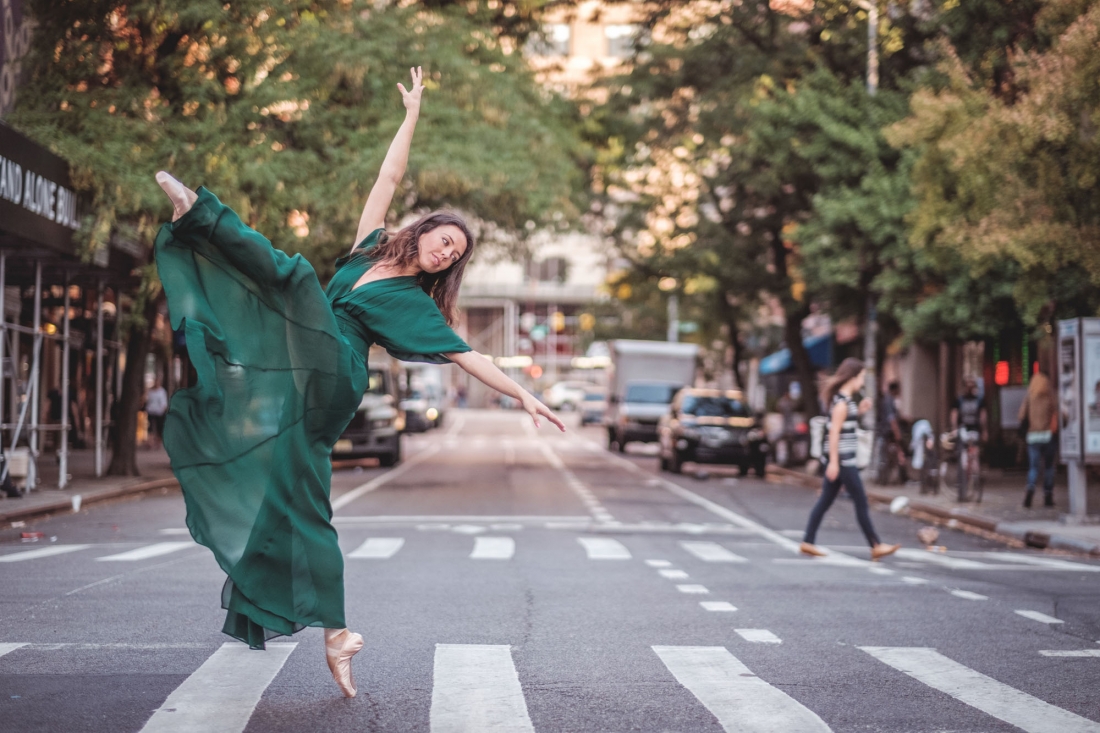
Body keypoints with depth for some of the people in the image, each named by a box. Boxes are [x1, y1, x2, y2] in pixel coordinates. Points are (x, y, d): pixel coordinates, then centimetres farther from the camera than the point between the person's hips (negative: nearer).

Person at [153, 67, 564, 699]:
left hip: (331, 381, -4)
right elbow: (391, 177, 21)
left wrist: (523, 395, 5)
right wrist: (414, 114, 20)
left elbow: (467, 355, 11)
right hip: (300, 391, 4)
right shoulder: (371, 249, 20)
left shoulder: (415, 304, 12)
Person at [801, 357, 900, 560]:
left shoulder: (846, 399, 12)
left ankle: (808, 542, 12)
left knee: (826, 500, 10)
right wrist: (833, 462, -20)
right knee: (861, 502, -3)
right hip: (842, 459, -10)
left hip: (842, 459, 10)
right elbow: (834, 433, -19)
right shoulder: (842, 402, -16)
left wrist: (859, 410, 10)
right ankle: (876, 546, 3)